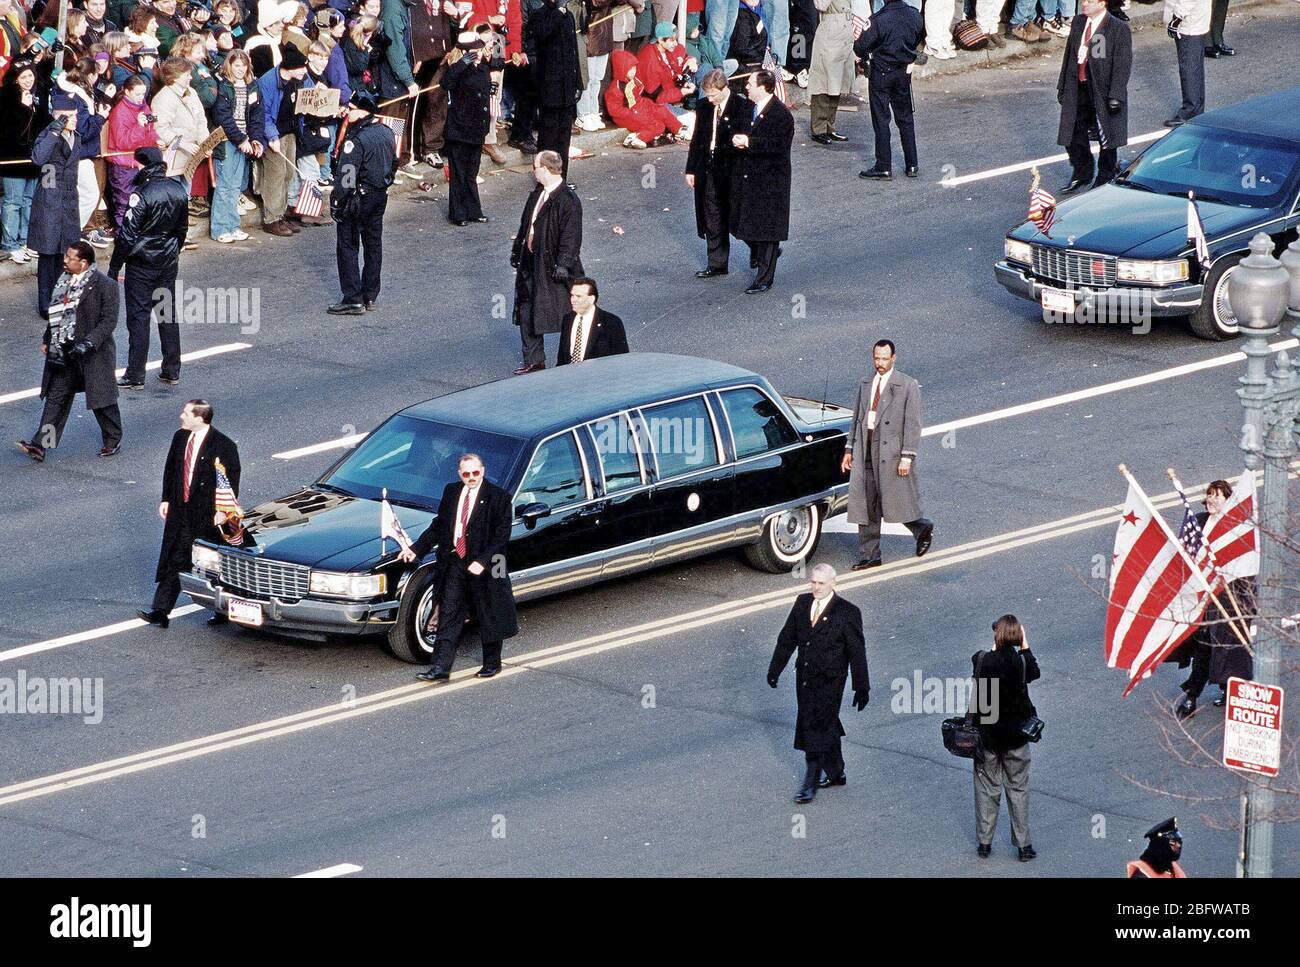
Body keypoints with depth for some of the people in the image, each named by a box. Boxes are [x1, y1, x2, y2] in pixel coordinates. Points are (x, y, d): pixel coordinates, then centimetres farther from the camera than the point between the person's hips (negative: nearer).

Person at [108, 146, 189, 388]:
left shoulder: (142, 194, -21)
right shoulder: (179, 191, 0)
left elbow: (127, 235, -18)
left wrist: (114, 268, -10)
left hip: (142, 263, -6)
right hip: (169, 261, 6)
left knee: (138, 316, 0)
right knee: (169, 313, 15)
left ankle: (135, 376, 3)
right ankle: (172, 371, 20)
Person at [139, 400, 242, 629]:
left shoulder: (223, 446, -14)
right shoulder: (180, 438, 4)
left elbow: (232, 481, -11)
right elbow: (170, 469, 15)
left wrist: (223, 511, -14)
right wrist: (166, 499, 11)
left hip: (209, 515, -5)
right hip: (181, 511, 5)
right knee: (174, 561, 3)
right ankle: (160, 612, 2)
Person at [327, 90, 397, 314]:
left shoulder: (356, 140, -22)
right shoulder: (387, 133, 4)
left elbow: (346, 176, -23)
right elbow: (393, 164, 16)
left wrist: (337, 202, -15)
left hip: (358, 197, -8)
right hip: (380, 195, 8)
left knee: (347, 247, 0)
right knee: (373, 245, 14)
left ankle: (353, 299, -3)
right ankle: (370, 296, 21)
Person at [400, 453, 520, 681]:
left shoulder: (498, 498, -9)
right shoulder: (451, 492, 7)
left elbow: (502, 536, -11)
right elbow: (438, 526, 14)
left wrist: (482, 562, -21)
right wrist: (416, 550, 6)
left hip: (483, 567, -4)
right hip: (454, 563, 4)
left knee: (489, 617, 10)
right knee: (448, 617, 0)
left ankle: (492, 663, 26)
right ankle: (441, 668, -1)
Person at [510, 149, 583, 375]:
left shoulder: (567, 200, -20)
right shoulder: (537, 194, 8)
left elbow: (571, 236, -21)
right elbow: (526, 225, 17)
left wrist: (563, 265, -23)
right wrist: (517, 251, 20)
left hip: (553, 265, -9)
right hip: (531, 261, 9)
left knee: (565, 313, 3)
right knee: (527, 312, 11)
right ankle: (533, 361, 22)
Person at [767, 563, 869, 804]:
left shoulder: (847, 612, -12)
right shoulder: (802, 603, 3)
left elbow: (857, 652, -8)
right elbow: (787, 638, 12)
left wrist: (862, 687, -6)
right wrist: (775, 669, 14)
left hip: (829, 682, -6)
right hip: (804, 677, 6)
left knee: (816, 729, -7)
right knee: (826, 727, 18)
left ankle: (810, 784, 0)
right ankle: (835, 773, 34)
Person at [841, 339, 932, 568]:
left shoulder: (907, 385, -6)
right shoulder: (865, 385, 12)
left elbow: (913, 424, -9)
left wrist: (907, 457, -14)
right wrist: (849, 450, 12)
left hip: (891, 451, -5)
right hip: (865, 451, 5)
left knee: (895, 501, -1)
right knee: (865, 504, 4)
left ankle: (922, 528, 28)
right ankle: (869, 556, 9)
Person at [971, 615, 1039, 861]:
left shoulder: (982, 660, -17)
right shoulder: (1021, 662, -16)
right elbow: (1035, 673, 4)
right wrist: (1025, 646, 7)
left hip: (986, 733, 0)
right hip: (1015, 735, 0)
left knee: (987, 788, 14)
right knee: (1018, 789, 12)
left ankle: (984, 842, 19)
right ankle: (1023, 845, 15)